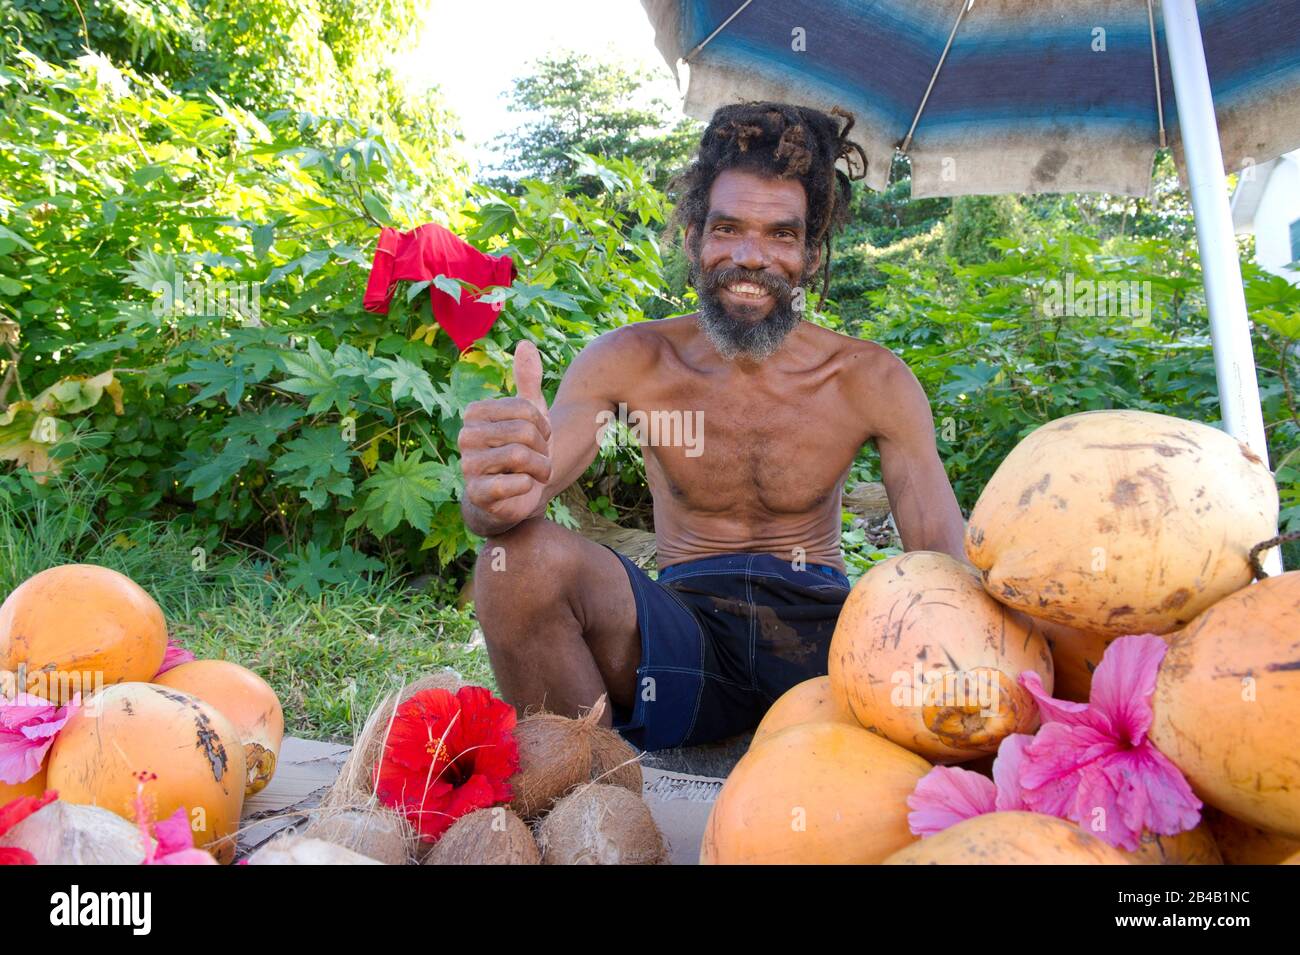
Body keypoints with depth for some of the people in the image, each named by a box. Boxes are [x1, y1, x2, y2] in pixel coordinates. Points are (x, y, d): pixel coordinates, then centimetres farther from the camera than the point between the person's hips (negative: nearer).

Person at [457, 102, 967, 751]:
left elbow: (949, 556, -5)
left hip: (824, 629, 0)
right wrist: (500, 498, -40)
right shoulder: (631, 362, -1)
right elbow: (525, 485, -13)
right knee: (521, 555, -27)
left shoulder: (872, 380, 0)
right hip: (683, 630, 1)